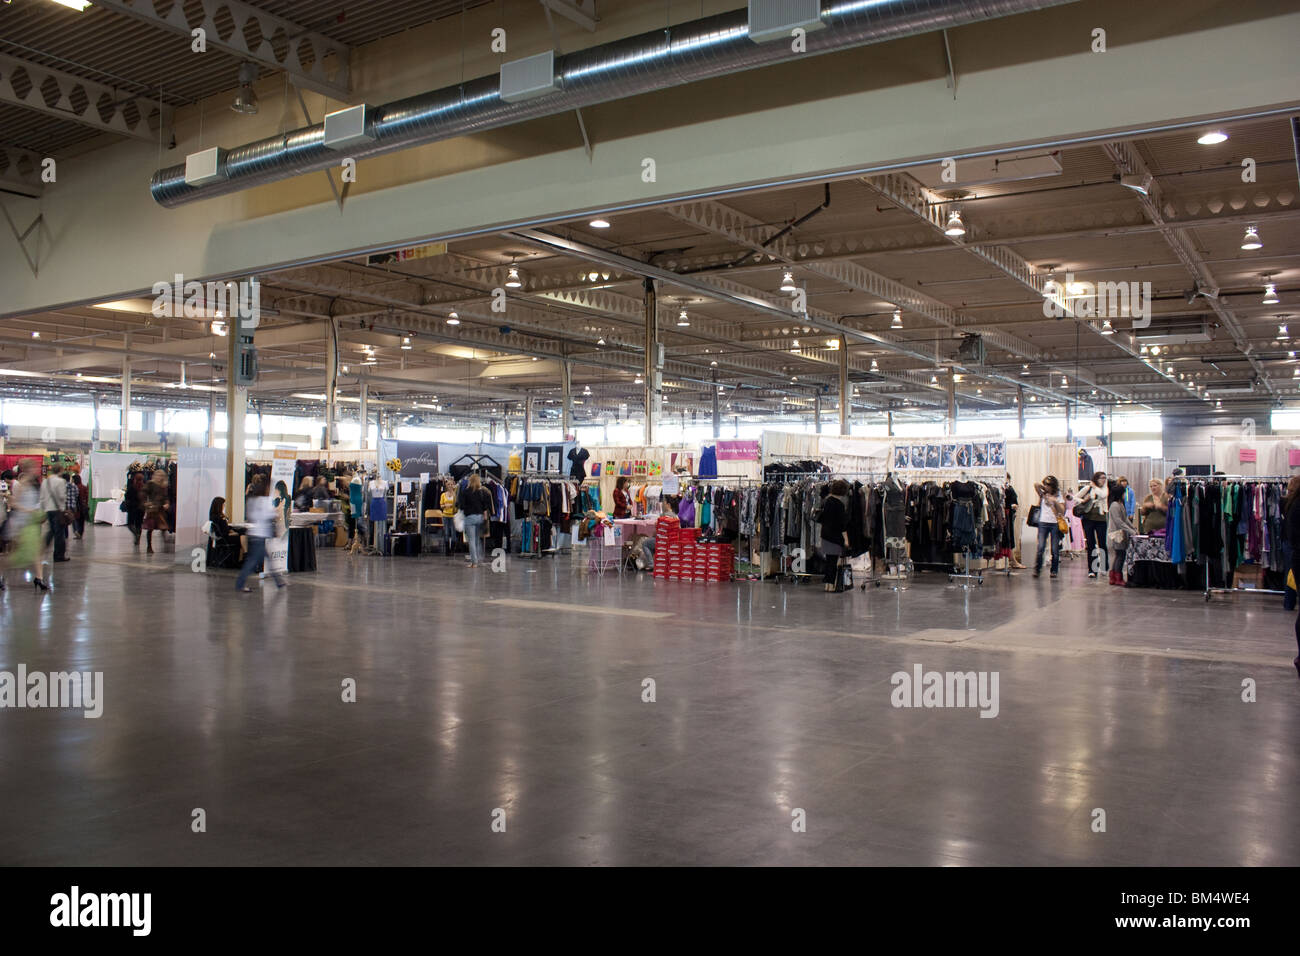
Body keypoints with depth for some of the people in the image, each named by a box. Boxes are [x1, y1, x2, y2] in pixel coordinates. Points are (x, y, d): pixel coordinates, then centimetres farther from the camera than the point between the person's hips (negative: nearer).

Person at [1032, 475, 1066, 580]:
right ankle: (1037, 569, 0)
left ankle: (1054, 571, 11)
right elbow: (1036, 484, -8)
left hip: (1055, 524, 0)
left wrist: (1055, 502, -14)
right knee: (1040, 547, -11)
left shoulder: (1058, 496, 7)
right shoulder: (1042, 494, 10)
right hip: (1043, 523, 0)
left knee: (1055, 550, -1)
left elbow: (1062, 511, -2)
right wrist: (1044, 486, 4)